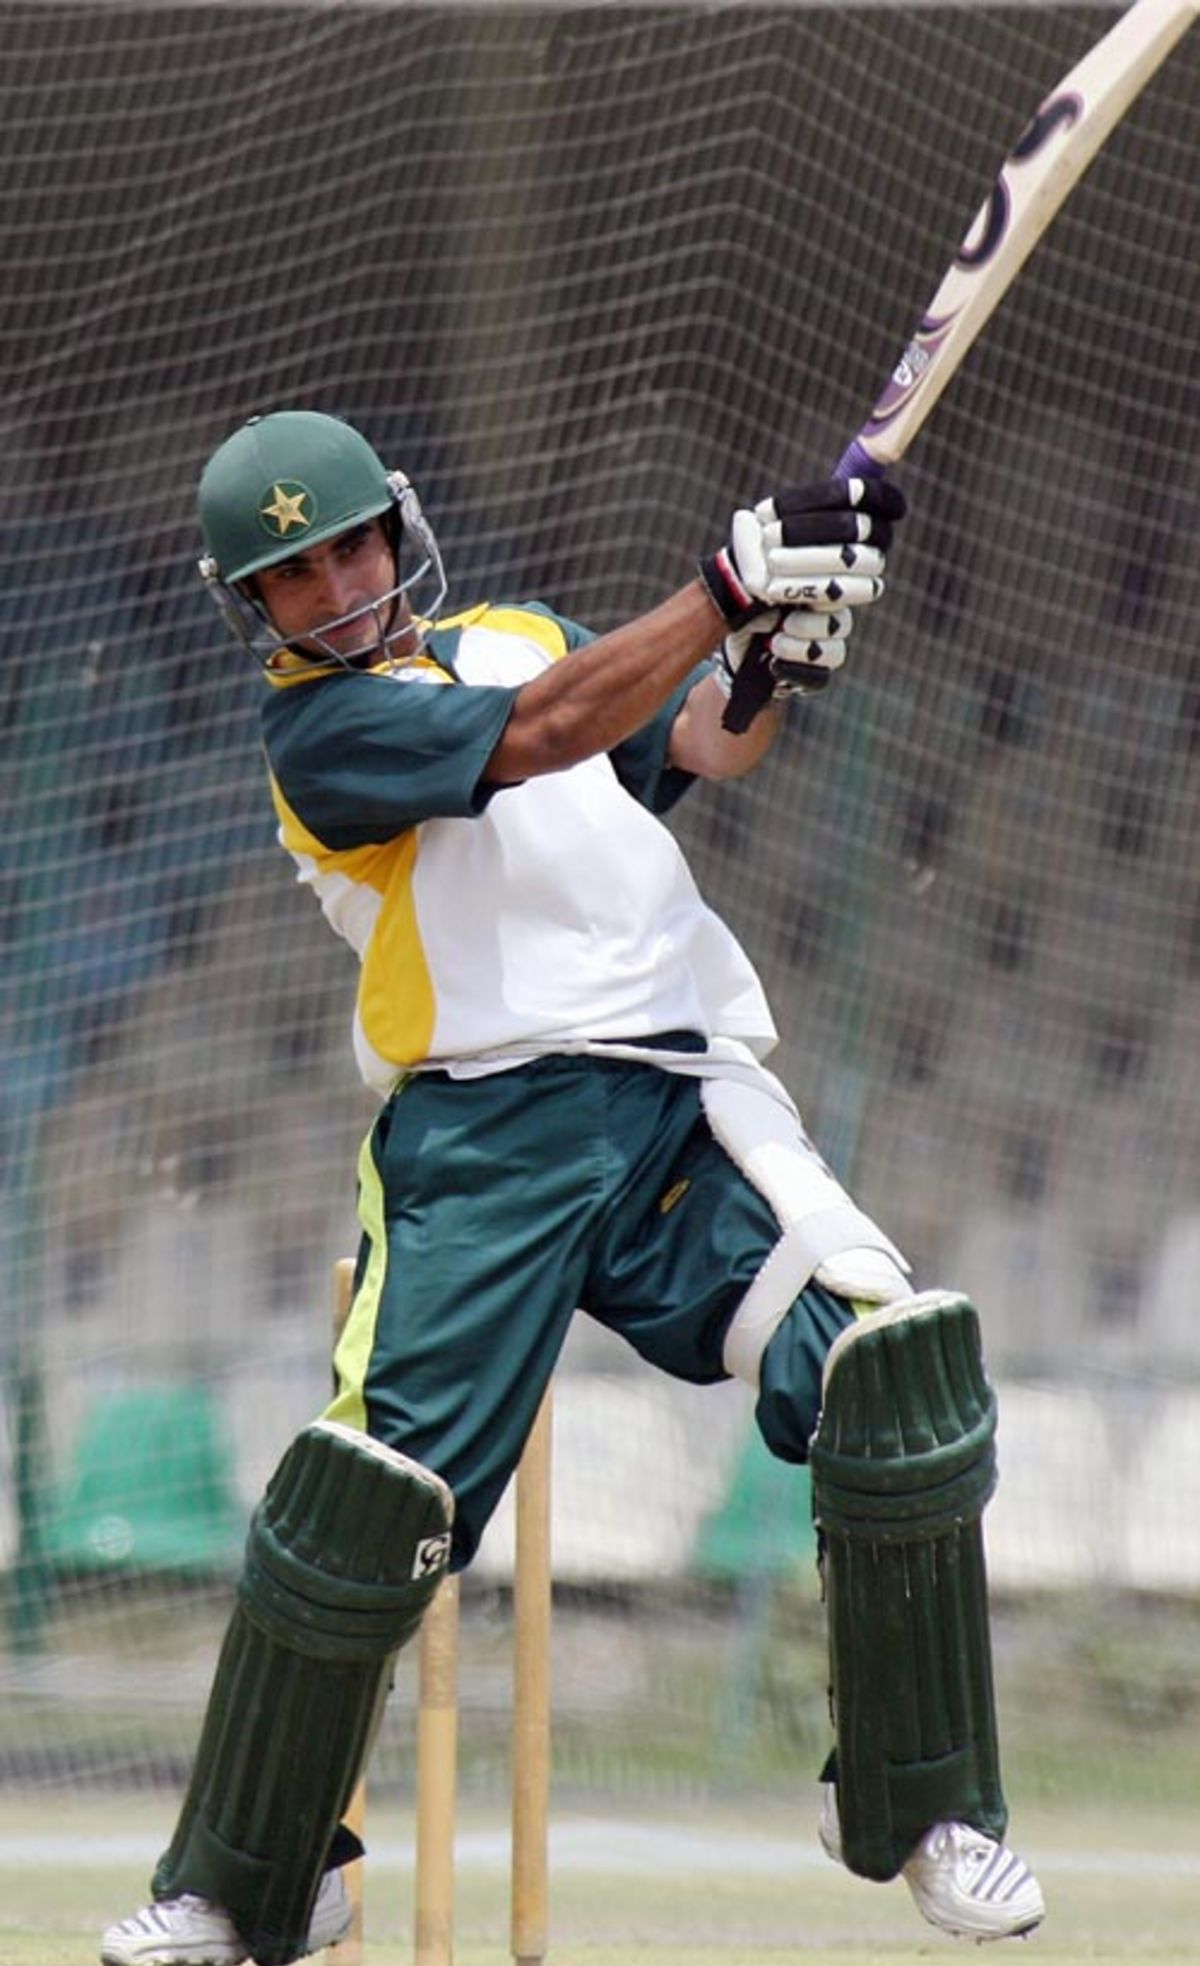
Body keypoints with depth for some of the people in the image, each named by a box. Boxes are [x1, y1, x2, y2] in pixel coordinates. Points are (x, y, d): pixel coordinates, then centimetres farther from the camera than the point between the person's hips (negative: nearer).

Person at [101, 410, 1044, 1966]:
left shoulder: (528, 635, 20)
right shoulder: (318, 730, 0)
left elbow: (705, 740, 6)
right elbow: (537, 738, -15)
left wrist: (782, 654, -16)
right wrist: (731, 583, -23)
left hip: (685, 1105, 4)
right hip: (481, 1137, -4)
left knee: (896, 1368, -17)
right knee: (369, 1493, -14)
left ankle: (919, 1804, -3)